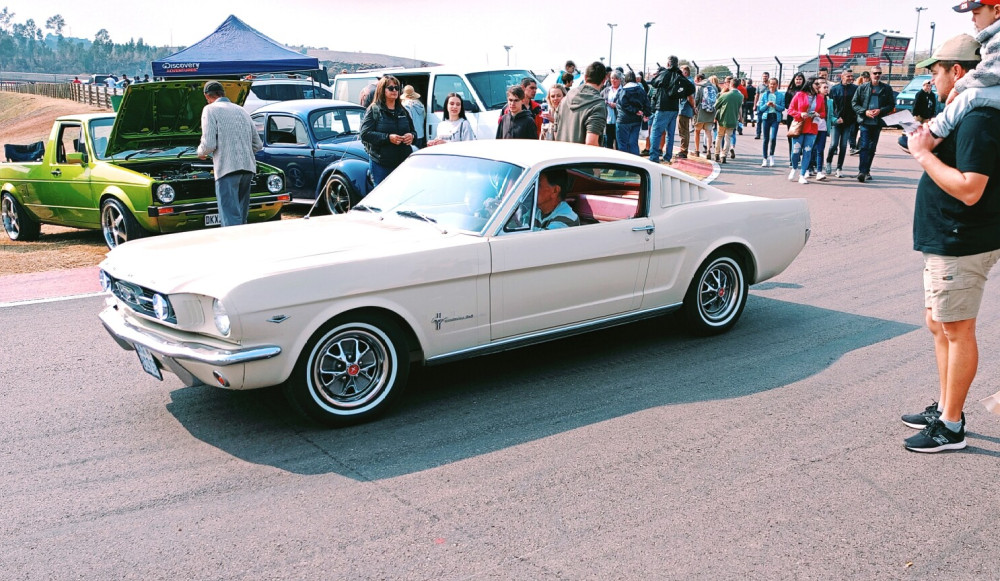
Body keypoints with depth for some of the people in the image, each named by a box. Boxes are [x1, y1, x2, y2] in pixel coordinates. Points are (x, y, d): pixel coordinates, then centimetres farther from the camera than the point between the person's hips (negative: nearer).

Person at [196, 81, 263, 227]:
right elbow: (258, 145, 20)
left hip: (227, 168, -7)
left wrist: (201, 153, 13)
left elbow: (209, 144, -9)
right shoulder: (242, 111, 21)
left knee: (231, 219, -11)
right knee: (241, 216, 15)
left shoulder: (211, 110, 0)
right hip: (248, 168, 7)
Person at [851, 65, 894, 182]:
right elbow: (854, 103, 4)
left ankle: (866, 171, 19)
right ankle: (862, 171, -14)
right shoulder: (862, 88, 4)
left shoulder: (887, 89, 6)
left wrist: (881, 111, -11)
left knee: (872, 148, 9)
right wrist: (865, 111, -10)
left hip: (877, 123, 2)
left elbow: (891, 105, 7)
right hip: (865, 122, -2)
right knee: (864, 146, -11)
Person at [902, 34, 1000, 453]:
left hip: (961, 245, -11)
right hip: (944, 242, 11)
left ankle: (951, 426, 7)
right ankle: (944, 407, 30)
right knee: (939, 325, 18)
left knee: (957, 331, -3)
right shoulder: (966, 115, 14)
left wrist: (924, 153, -19)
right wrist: (930, 144, 4)